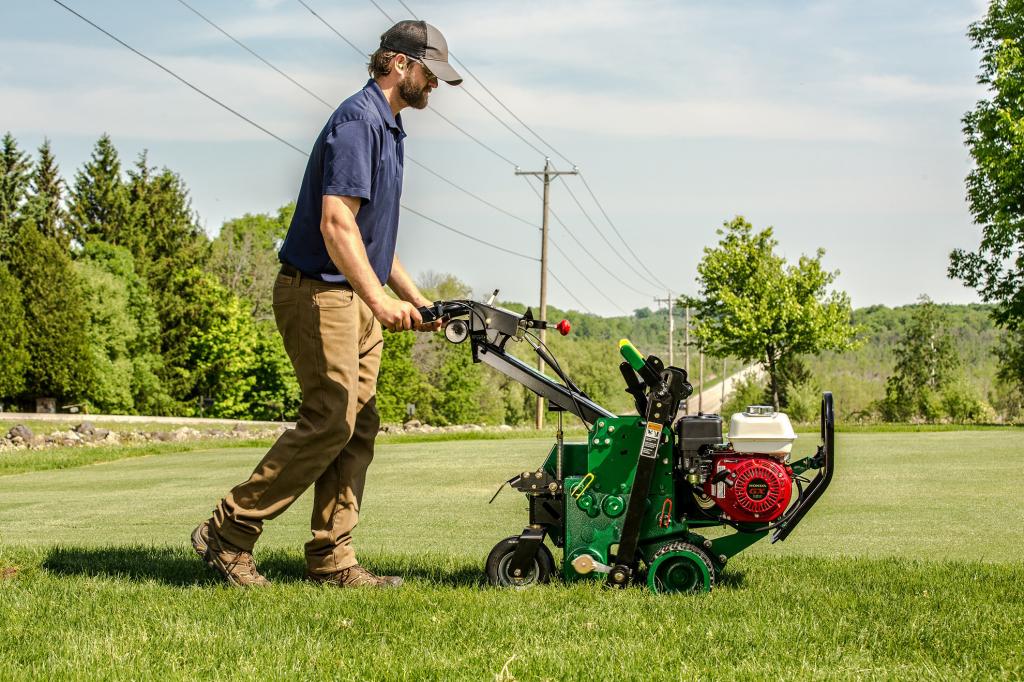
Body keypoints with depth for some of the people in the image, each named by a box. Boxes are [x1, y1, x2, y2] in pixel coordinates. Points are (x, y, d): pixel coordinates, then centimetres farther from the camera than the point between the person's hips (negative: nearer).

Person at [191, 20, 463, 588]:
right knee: (330, 421, -13)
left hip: (355, 298, 10)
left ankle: (331, 559, 8)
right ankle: (228, 532, -5)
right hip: (319, 292, -10)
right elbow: (336, 223, -25)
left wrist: (413, 297, 22)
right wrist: (378, 299, -31)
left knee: (359, 428, 6)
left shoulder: (387, 128, 19)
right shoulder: (357, 120, -14)